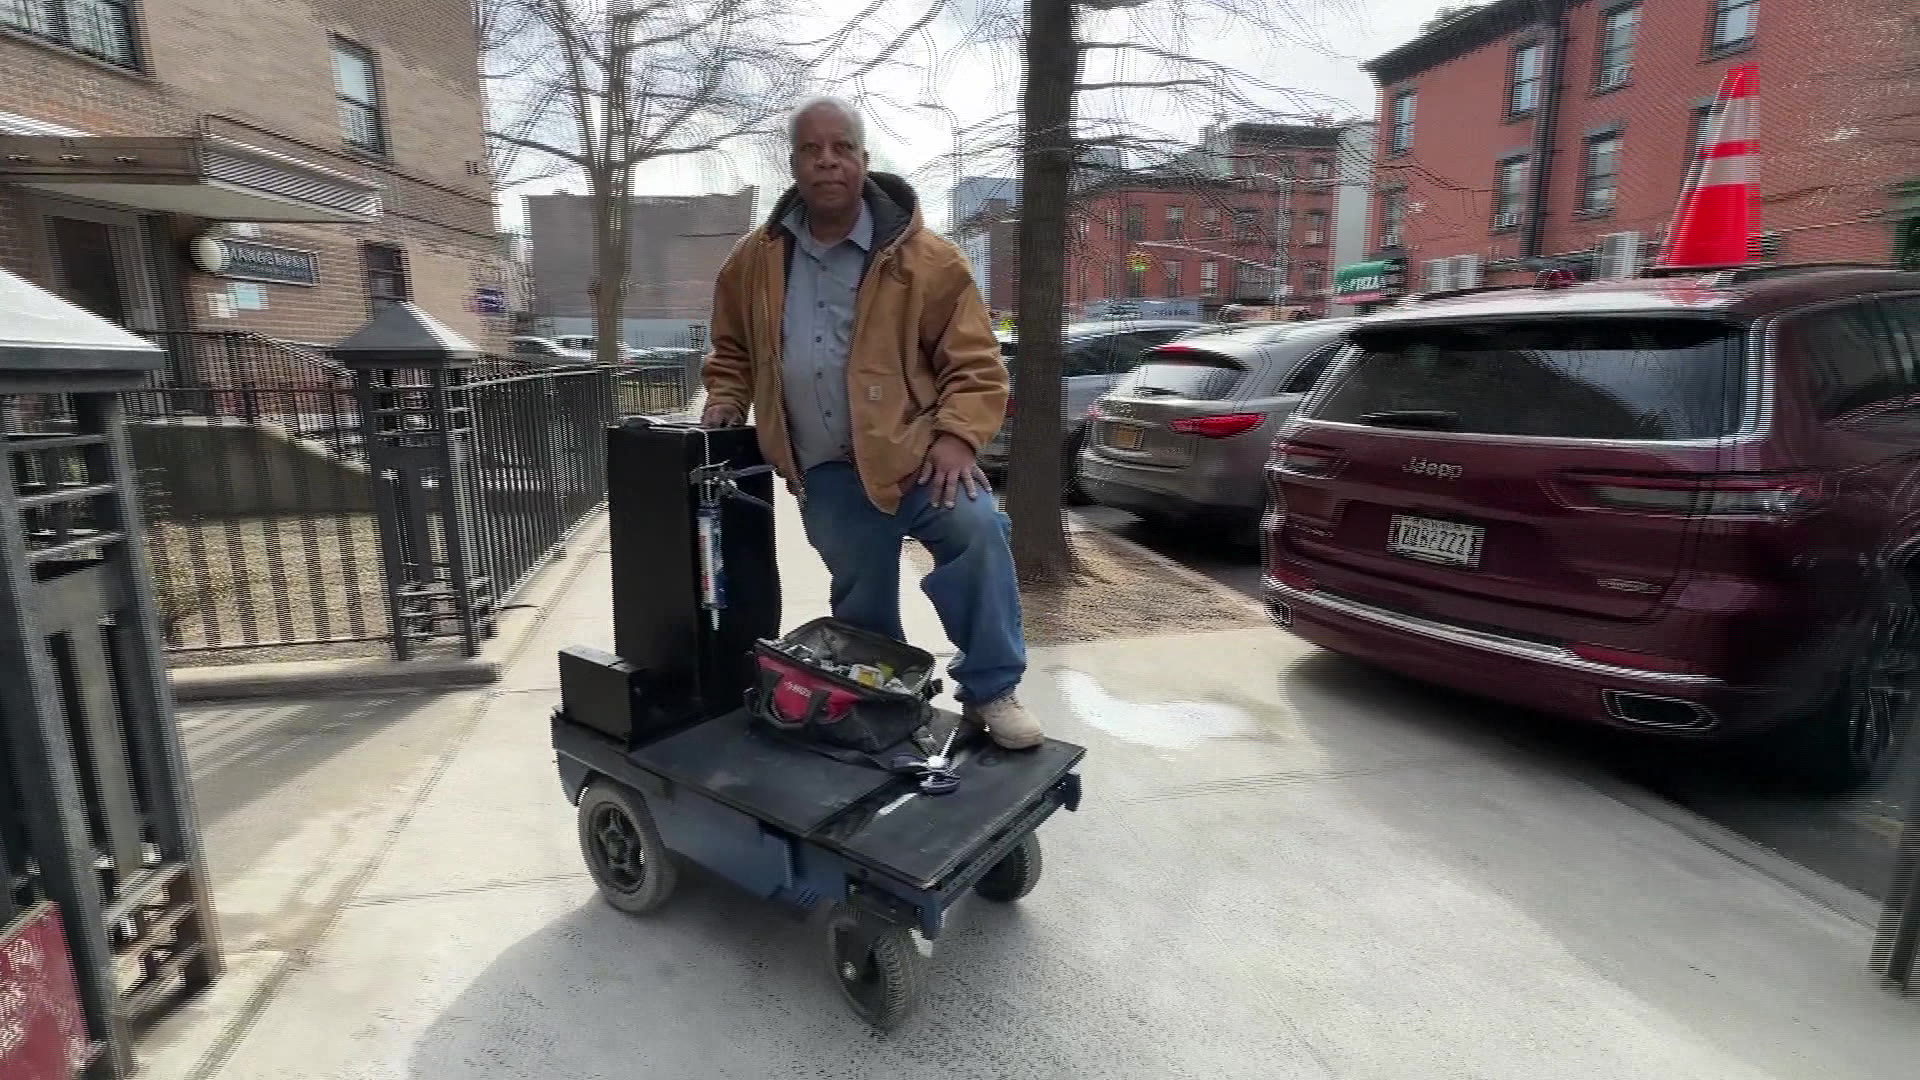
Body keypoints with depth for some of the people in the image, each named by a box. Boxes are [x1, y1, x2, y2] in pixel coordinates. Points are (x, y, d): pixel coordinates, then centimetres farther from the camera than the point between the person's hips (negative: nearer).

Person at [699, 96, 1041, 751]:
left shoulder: (923, 258, -5)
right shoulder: (756, 261, 8)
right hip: (823, 472, 4)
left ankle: (991, 691, -12)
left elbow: (973, 362, -6)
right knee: (860, 601, 12)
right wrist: (726, 402, 6)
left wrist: (958, 435, -20)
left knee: (976, 530, -29)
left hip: (910, 450, -3)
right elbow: (732, 351, 23)